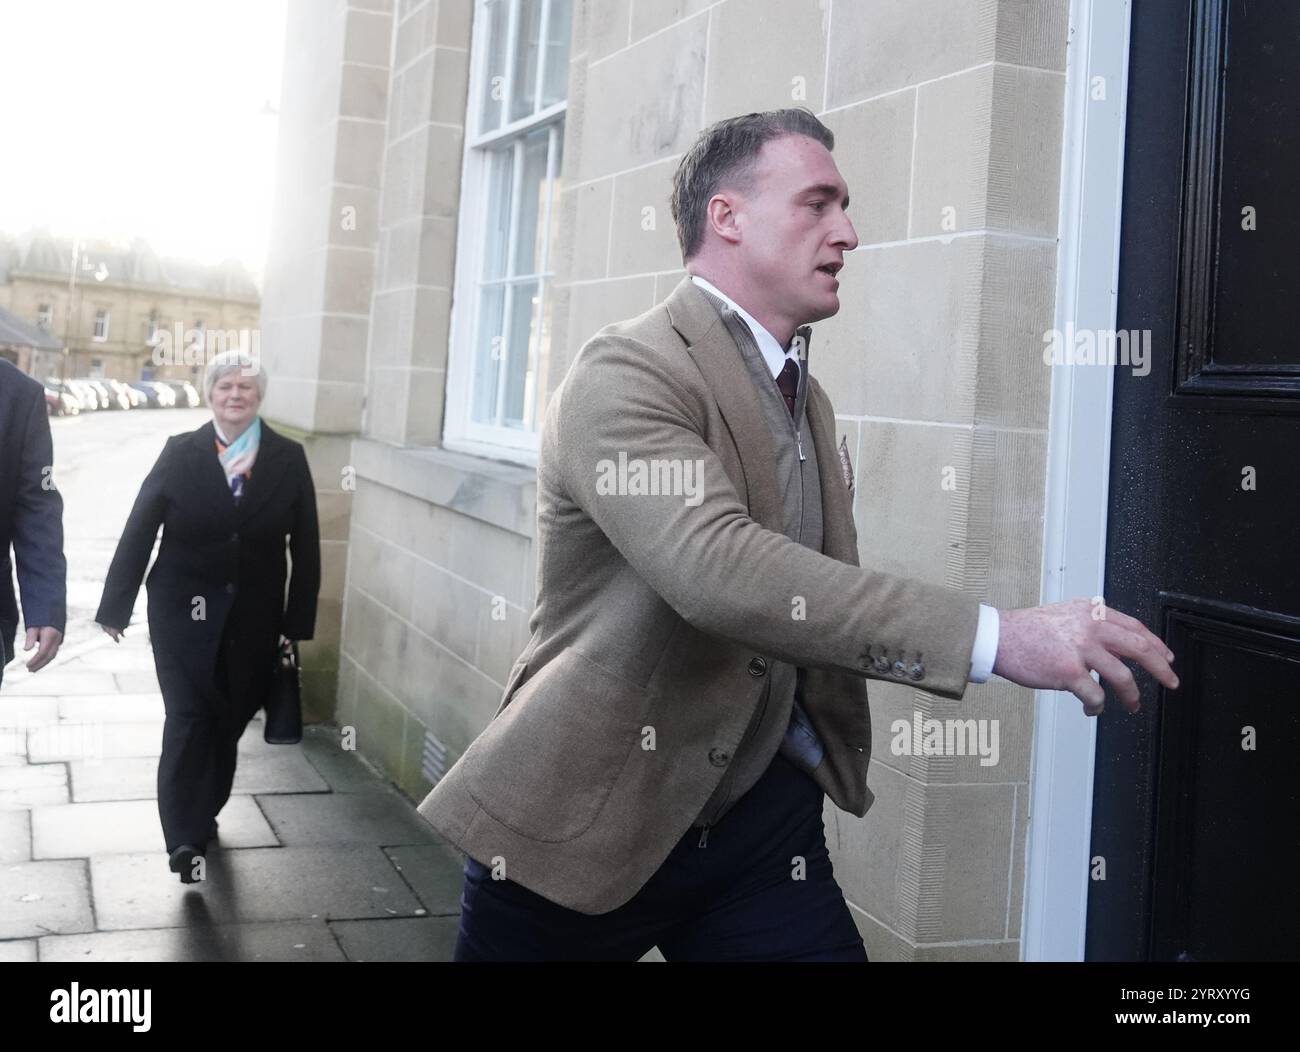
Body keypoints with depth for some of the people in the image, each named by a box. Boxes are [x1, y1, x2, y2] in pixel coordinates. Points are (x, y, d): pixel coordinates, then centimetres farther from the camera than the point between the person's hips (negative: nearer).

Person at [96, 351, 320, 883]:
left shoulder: (289, 458, -1)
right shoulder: (180, 452, -3)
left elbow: (306, 547, 1)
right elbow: (138, 532, -2)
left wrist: (298, 622, 0)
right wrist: (115, 606, -2)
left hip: (253, 618, 2)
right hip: (185, 612, -2)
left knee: (229, 721, 13)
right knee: (189, 720, -7)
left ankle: (204, 815, 34)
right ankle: (184, 839, -3)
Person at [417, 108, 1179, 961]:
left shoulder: (809, 399, 11)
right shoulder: (626, 374, -17)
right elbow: (716, 568, -33)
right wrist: (995, 636, -36)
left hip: (766, 819, 6)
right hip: (585, 821, -6)